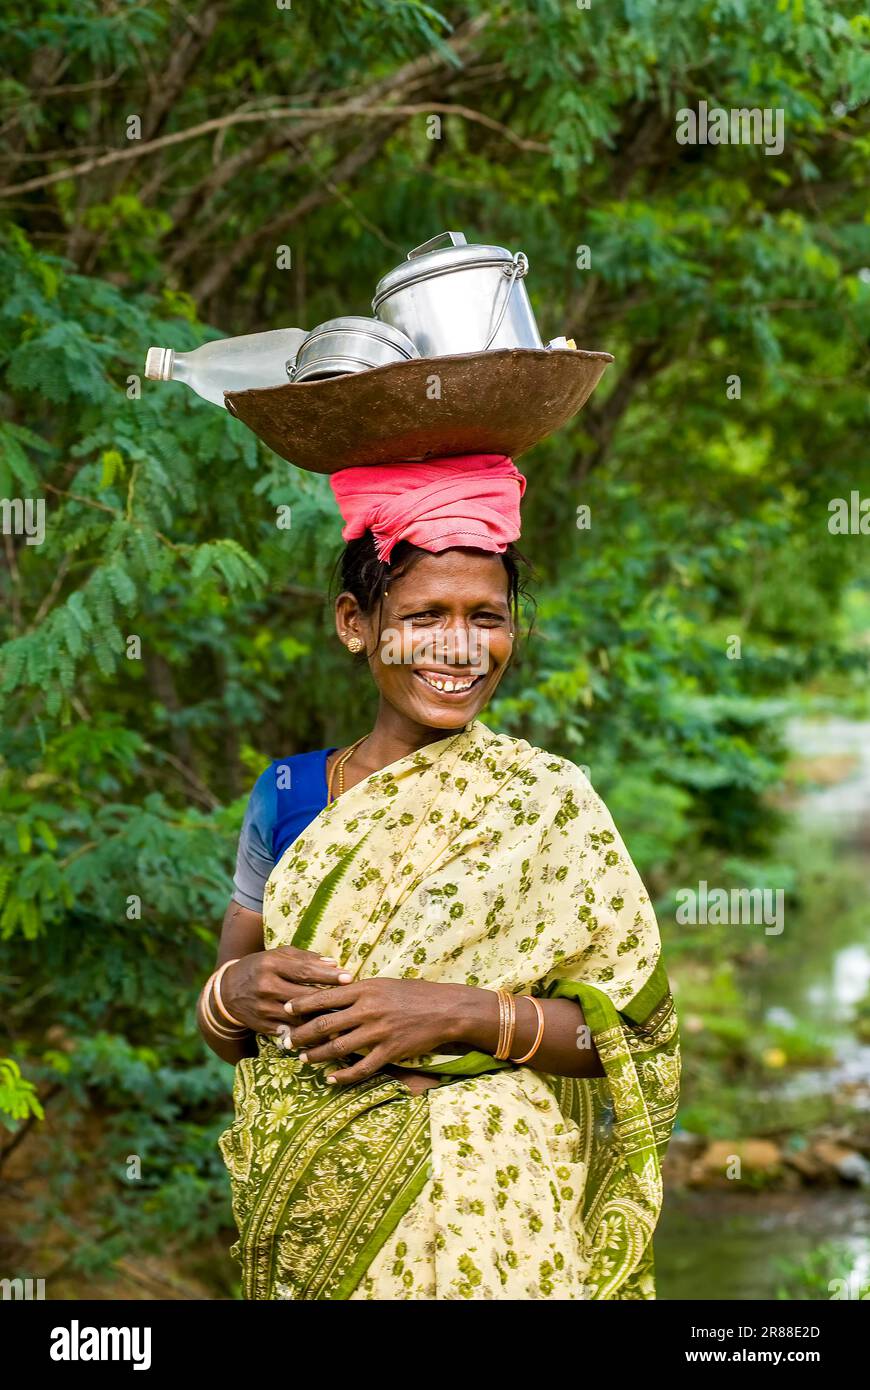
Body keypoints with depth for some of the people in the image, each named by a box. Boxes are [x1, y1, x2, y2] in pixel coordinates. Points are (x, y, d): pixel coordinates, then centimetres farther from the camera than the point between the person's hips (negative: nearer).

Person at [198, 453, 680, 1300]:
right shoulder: (287, 796, 3)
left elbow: (636, 1032, -8)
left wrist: (463, 1014, -20)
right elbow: (220, 1034, 9)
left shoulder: (545, 802, -5)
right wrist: (234, 996, -14)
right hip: (307, 1218, 3)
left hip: (484, 1225, -3)